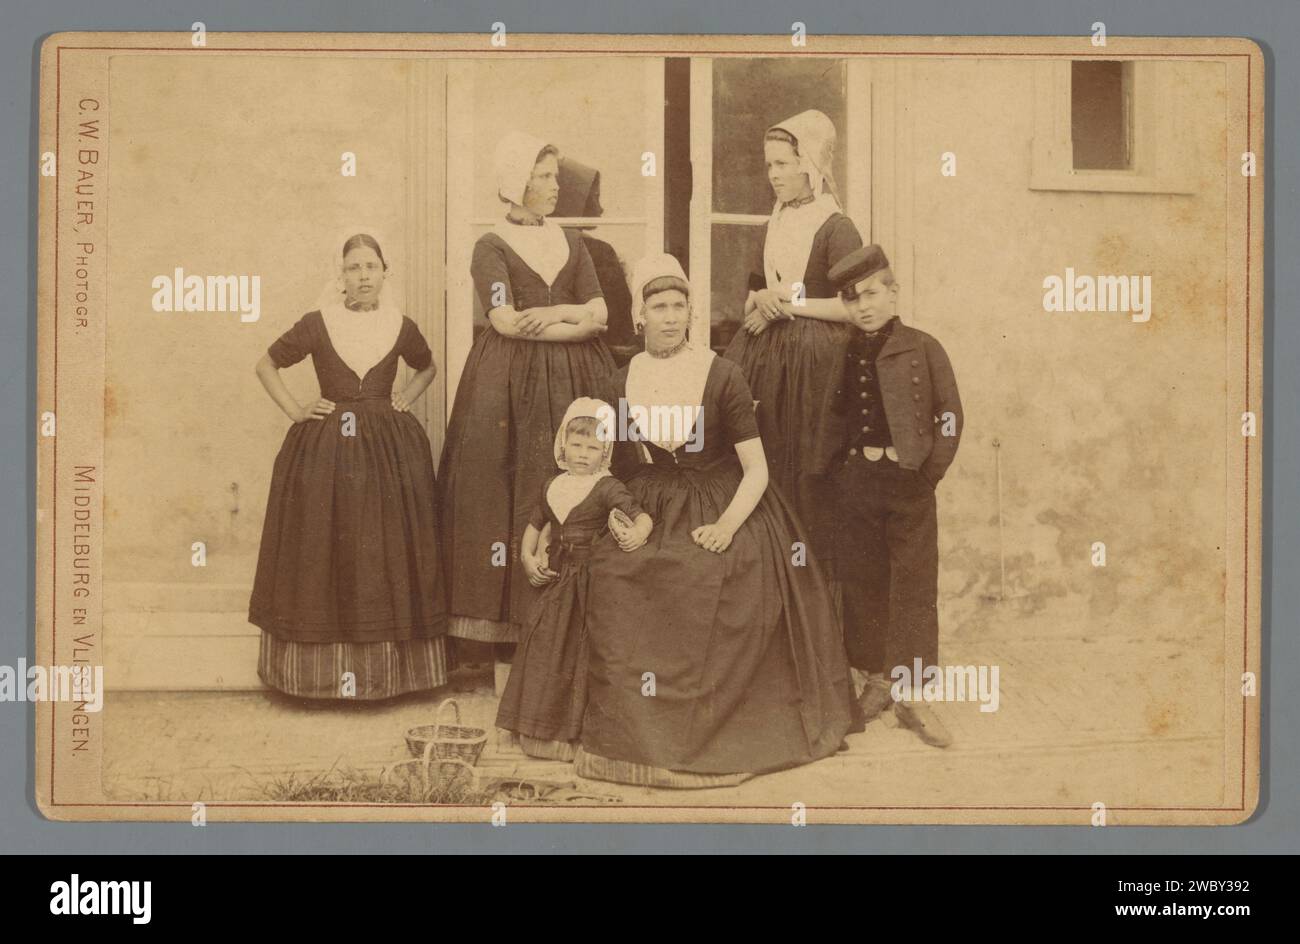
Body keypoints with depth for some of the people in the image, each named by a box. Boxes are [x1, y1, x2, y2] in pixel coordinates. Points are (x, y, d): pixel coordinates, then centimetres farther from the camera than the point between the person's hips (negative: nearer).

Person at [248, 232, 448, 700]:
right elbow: (266, 365, 8)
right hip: (325, 449, -1)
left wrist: (407, 397, 9)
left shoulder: (401, 326, 4)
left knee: (388, 554, 4)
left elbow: (428, 367, 24)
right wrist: (295, 410, 0)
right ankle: (321, 666, 9)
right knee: (322, 556, 1)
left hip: (390, 449, 2)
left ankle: (388, 667, 13)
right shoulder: (316, 324, -2)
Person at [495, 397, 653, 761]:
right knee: (545, 648, 10)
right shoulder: (552, 487, 8)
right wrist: (527, 557, 6)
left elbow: (641, 516, -22)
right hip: (556, 580, 6)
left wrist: (637, 534, -43)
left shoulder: (607, 488, -10)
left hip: (590, 581, -5)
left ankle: (576, 733, 10)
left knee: (581, 654, -1)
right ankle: (545, 729, 24)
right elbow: (535, 525, 21)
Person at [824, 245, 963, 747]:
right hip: (854, 480, 4)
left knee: (914, 586, 0)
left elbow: (949, 418, -4)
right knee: (861, 582, 8)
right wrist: (840, 469, 7)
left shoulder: (922, 349, -3)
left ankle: (910, 694, 4)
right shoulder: (844, 355, 7)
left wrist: (927, 474, -8)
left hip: (907, 482, -3)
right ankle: (877, 679, 21)